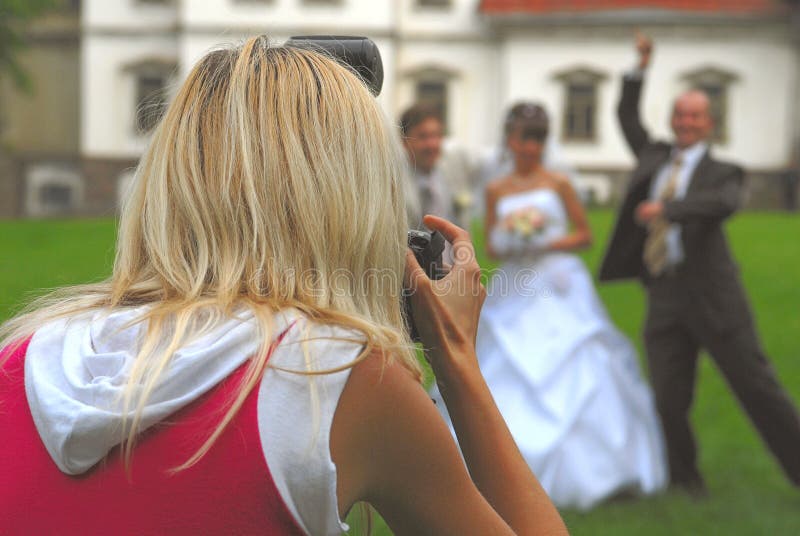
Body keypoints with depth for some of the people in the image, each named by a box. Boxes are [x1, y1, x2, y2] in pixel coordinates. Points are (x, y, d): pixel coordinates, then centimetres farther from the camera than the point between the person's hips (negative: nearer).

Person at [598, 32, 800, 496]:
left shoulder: (722, 173, 1)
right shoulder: (655, 158, 17)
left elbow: (723, 204, -22)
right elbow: (627, 118, 28)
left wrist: (666, 208, -28)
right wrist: (642, 68, 19)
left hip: (712, 296, -4)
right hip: (664, 297, 4)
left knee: (758, 387, -3)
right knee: (670, 399, 2)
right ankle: (685, 475, 20)